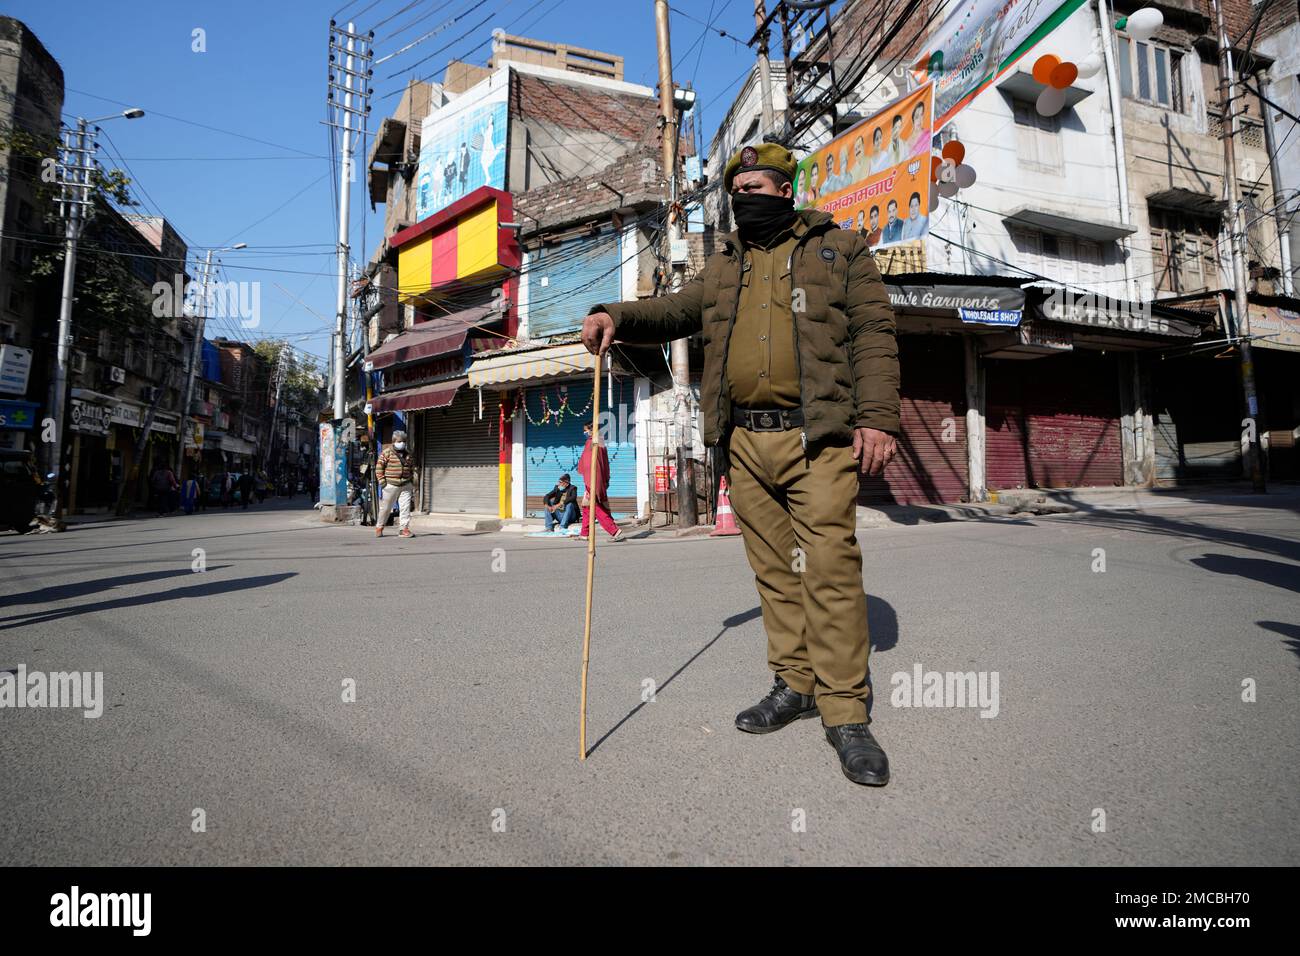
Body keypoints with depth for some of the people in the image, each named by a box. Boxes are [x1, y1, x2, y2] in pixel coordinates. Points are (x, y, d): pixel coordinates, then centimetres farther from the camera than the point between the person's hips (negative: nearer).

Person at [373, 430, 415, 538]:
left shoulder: (408, 455, 14)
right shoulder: (386, 453, -2)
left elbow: (412, 469, 21)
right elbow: (379, 467, -3)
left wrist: (413, 483, 15)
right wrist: (382, 481, -9)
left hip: (406, 486, 4)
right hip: (391, 485, -3)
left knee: (405, 507, -5)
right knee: (385, 508, 6)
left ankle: (404, 529, -2)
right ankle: (379, 527, 24)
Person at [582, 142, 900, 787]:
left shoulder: (840, 249, 10)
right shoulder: (724, 267, 23)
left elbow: (874, 335, 2)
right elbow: (672, 312, 18)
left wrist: (877, 418, -10)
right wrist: (617, 316, -3)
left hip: (817, 438, -4)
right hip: (745, 441, 5)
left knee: (829, 568, -10)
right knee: (774, 569, 9)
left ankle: (846, 713, 0)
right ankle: (795, 683, 22)